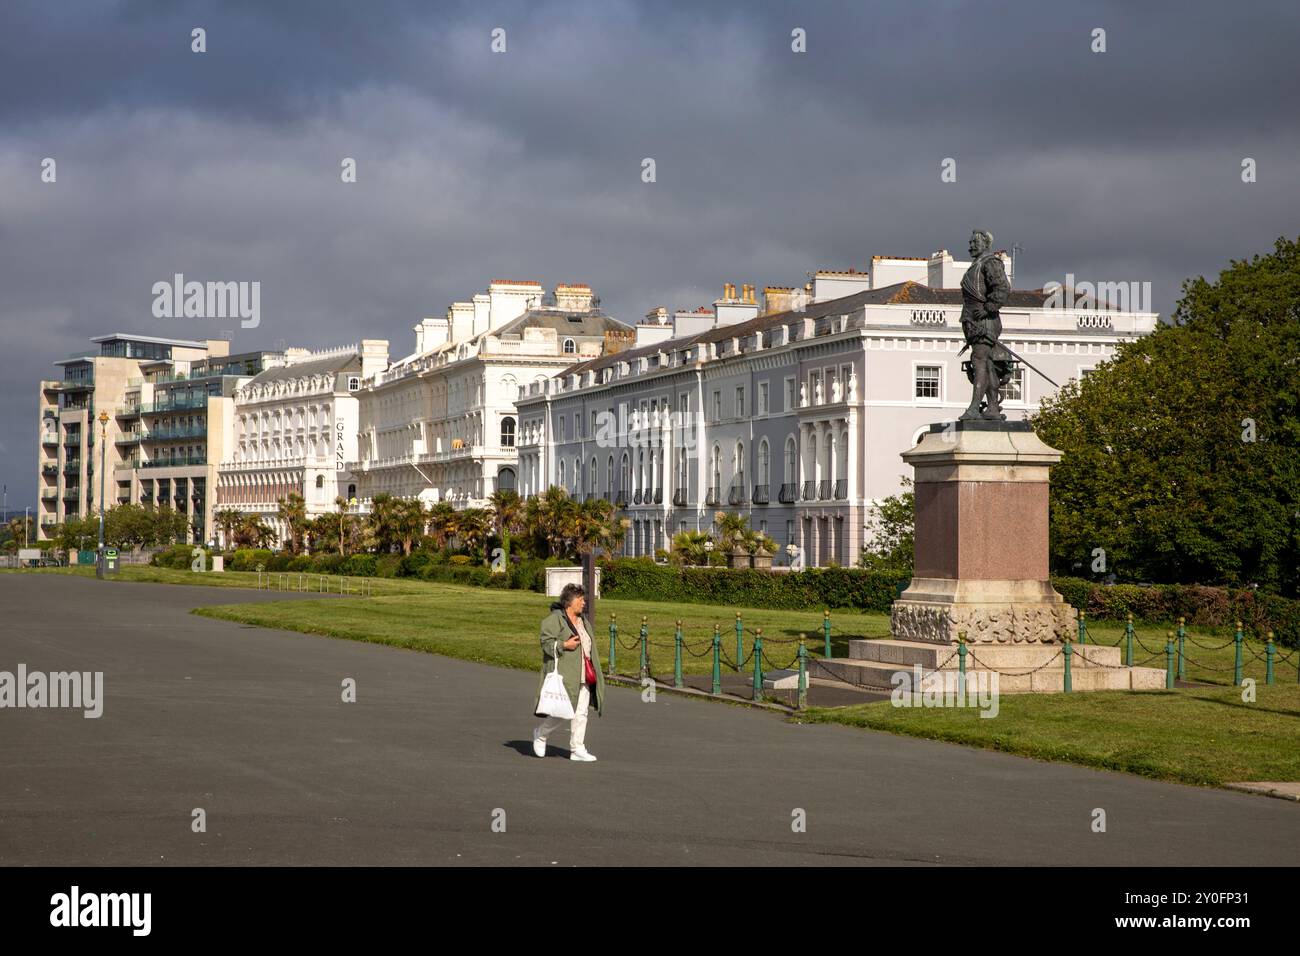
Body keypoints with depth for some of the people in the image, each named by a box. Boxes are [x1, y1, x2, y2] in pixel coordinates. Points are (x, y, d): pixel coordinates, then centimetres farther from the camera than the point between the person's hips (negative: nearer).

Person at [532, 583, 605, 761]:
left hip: (583, 677, 8)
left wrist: (593, 673, 19)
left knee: (581, 713, 2)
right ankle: (540, 734, 16)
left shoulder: (582, 620, 20)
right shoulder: (554, 619, -6)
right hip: (564, 675, -8)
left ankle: (577, 749, 4)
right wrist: (564, 645, -24)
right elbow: (546, 642, -11)